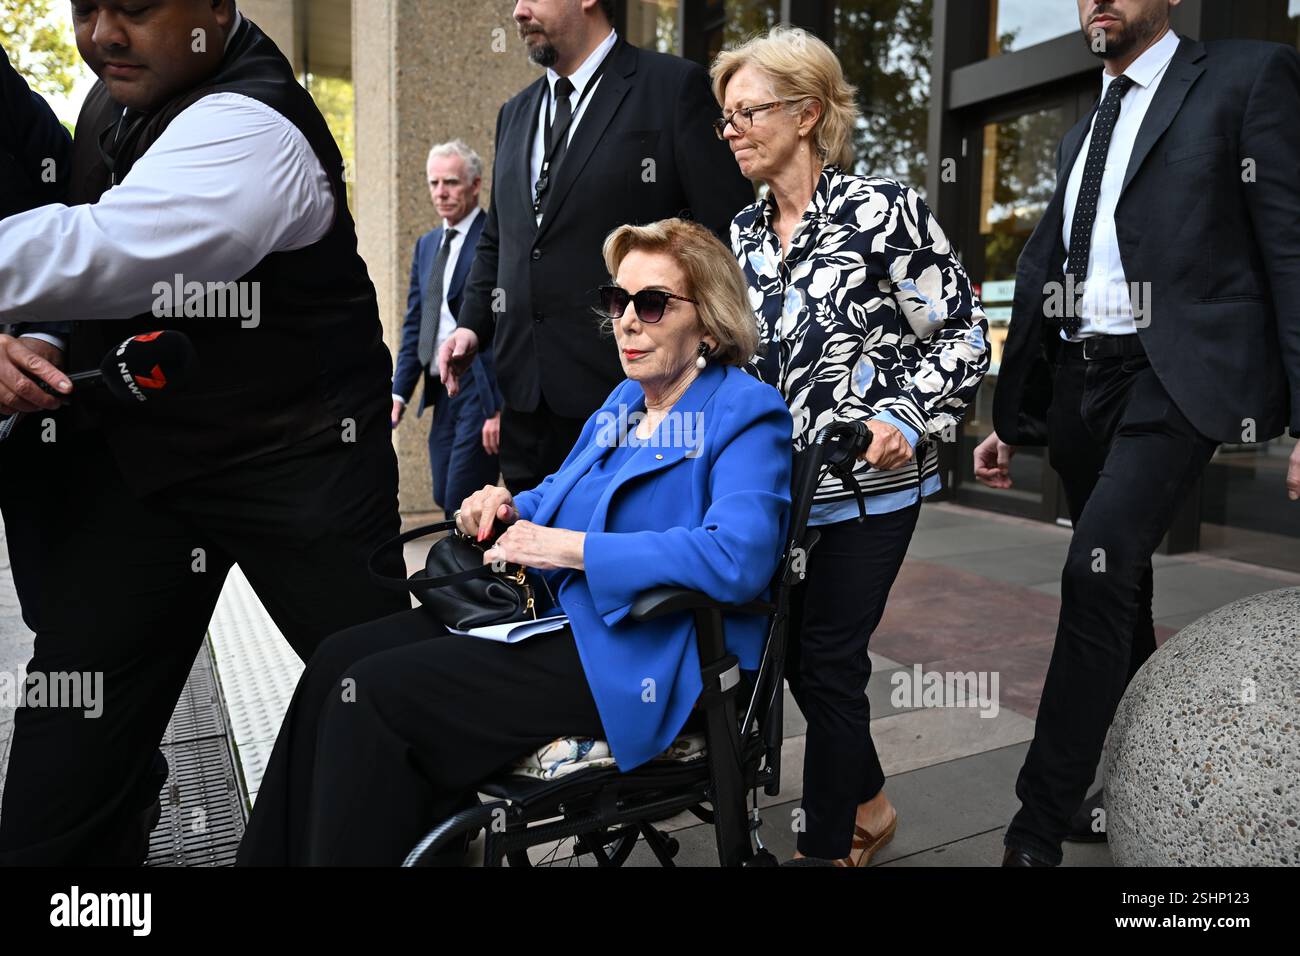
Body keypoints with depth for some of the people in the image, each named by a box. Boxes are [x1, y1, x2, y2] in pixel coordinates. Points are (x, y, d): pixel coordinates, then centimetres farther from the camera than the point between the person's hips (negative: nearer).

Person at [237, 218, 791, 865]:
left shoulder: (746, 416, -11)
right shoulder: (625, 400, 16)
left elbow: (738, 556, -28)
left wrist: (566, 547, -23)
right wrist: (511, 506, 4)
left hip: (638, 658, -9)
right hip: (557, 612, 9)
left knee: (375, 693, -19)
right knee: (338, 660, -3)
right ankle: (271, 854, 7)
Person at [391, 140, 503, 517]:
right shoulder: (426, 245, 16)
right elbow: (414, 324, 16)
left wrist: (499, 409, -18)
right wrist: (399, 393, 7)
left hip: (483, 391, -8)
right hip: (442, 392, 8)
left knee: (462, 504, -9)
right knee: (444, 498, 12)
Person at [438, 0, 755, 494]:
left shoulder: (675, 86, -1)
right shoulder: (515, 113, 19)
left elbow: (728, 232, -6)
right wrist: (473, 324, 9)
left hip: (628, 383, -6)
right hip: (526, 394, 6)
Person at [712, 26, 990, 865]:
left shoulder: (883, 211, -8)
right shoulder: (745, 234, 10)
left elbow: (963, 335, -8)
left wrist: (905, 419, -21)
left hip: (865, 481, -6)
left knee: (828, 662, 0)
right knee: (794, 652, 12)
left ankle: (829, 843, 21)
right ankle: (866, 802, 37)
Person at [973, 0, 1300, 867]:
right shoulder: (1081, 135, 20)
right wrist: (1012, 423, 15)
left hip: (1176, 375, -6)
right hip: (1080, 383, 7)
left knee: (1097, 572, -21)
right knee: (1120, 594, 13)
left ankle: (1042, 825, -11)